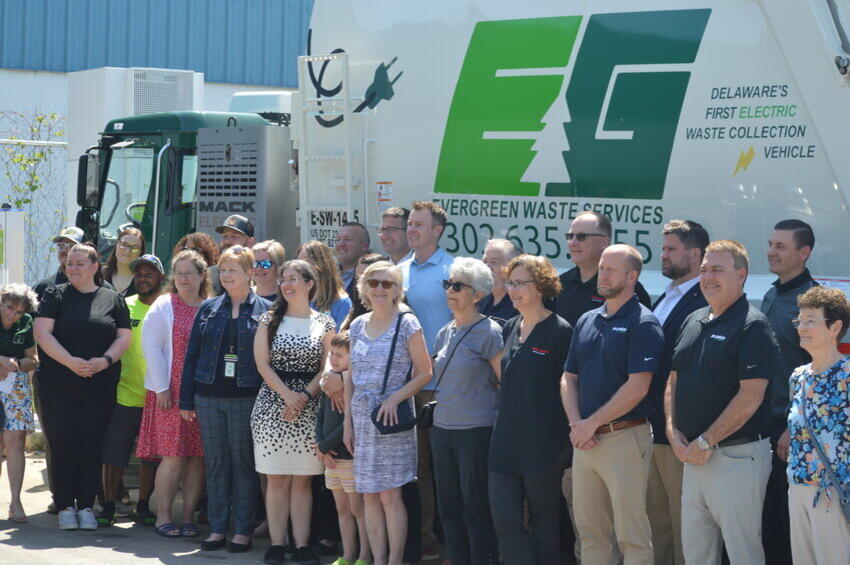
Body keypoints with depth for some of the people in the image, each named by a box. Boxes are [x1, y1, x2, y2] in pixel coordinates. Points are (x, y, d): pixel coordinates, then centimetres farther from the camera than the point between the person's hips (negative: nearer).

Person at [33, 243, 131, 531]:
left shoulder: (113, 299, 10)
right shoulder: (55, 295, 5)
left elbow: (124, 336, 7)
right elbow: (42, 333, -5)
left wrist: (106, 361, -13)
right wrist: (71, 362, -16)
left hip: (100, 386, 1)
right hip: (59, 385, -1)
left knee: (92, 447, 0)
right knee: (64, 445, -2)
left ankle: (86, 506, 9)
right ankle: (65, 506, 7)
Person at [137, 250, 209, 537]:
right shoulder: (163, 307, 2)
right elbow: (151, 348, -3)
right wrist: (162, 388, -9)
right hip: (171, 392, -3)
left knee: (198, 457, 2)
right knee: (173, 456, -6)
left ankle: (188, 516, 10)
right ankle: (163, 516, 3)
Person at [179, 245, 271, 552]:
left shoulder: (265, 310, 1)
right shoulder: (208, 309, 10)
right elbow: (192, 355, 11)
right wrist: (186, 400, 6)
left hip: (246, 398, -3)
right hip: (209, 397, 3)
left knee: (244, 463, 1)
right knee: (215, 463, 6)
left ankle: (243, 530, 8)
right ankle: (217, 528, 13)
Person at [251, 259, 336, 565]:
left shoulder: (324, 324, 6)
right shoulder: (270, 320, 6)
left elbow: (327, 368, 2)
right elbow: (262, 364, -1)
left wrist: (304, 396, -12)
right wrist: (287, 395, -13)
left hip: (309, 407, 0)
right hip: (272, 405, 0)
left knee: (302, 479, 2)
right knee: (276, 478, 0)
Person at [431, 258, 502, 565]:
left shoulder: (489, 332, -10)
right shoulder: (445, 333, 12)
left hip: (477, 431, -7)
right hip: (442, 429, 7)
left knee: (477, 511, -2)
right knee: (449, 509, 10)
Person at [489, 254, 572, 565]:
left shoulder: (560, 331, -9)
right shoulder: (510, 329, 12)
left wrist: (568, 433, -10)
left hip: (544, 443, -6)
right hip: (506, 439, 7)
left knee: (543, 522, 5)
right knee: (505, 522, 1)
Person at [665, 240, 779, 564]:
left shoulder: (752, 327, -12)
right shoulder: (693, 322, 13)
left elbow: (750, 397, -19)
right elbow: (674, 381, 18)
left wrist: (705, 443, -16)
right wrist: (673, 430, 1)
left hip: (736, 457, -8)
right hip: (693, 455, 8)